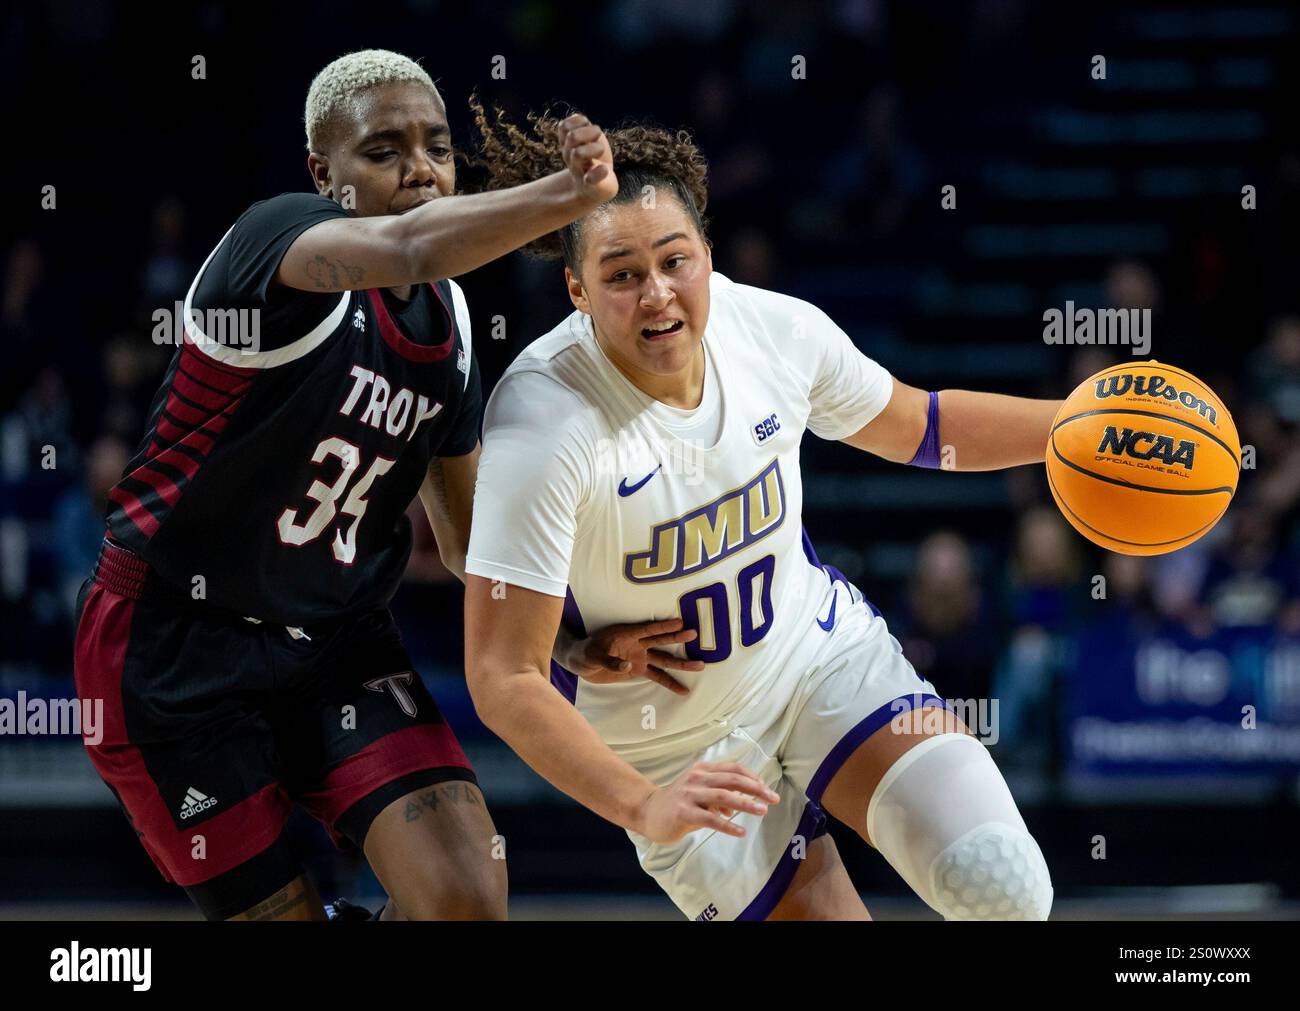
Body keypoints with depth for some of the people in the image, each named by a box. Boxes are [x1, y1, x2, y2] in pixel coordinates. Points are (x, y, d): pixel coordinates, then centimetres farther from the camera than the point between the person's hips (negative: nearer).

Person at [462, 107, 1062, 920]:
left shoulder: (779, 330, -14)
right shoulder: (544, 424, -29)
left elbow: (915, 427, 9)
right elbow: (503, 678, -29)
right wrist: (644, 809, -41)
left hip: (821, 652, 3)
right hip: (672, 747, -3)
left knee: (1001, 885, -18)